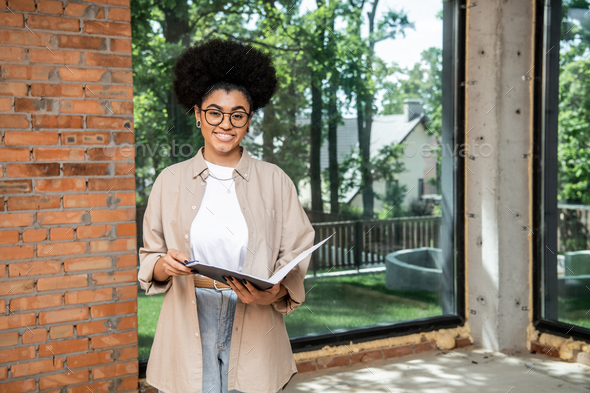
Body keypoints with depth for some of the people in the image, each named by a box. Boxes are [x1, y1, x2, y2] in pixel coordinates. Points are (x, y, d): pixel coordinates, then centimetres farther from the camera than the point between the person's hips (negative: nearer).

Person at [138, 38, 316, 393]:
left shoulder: (274, 181, 4)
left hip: (254, 331, 0)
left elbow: (294, 260, 3)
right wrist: (165, 266, -12)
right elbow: (150, 260, 10)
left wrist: (273, 294, -16)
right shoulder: (170, 181, 7)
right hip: (188, 330, 1)